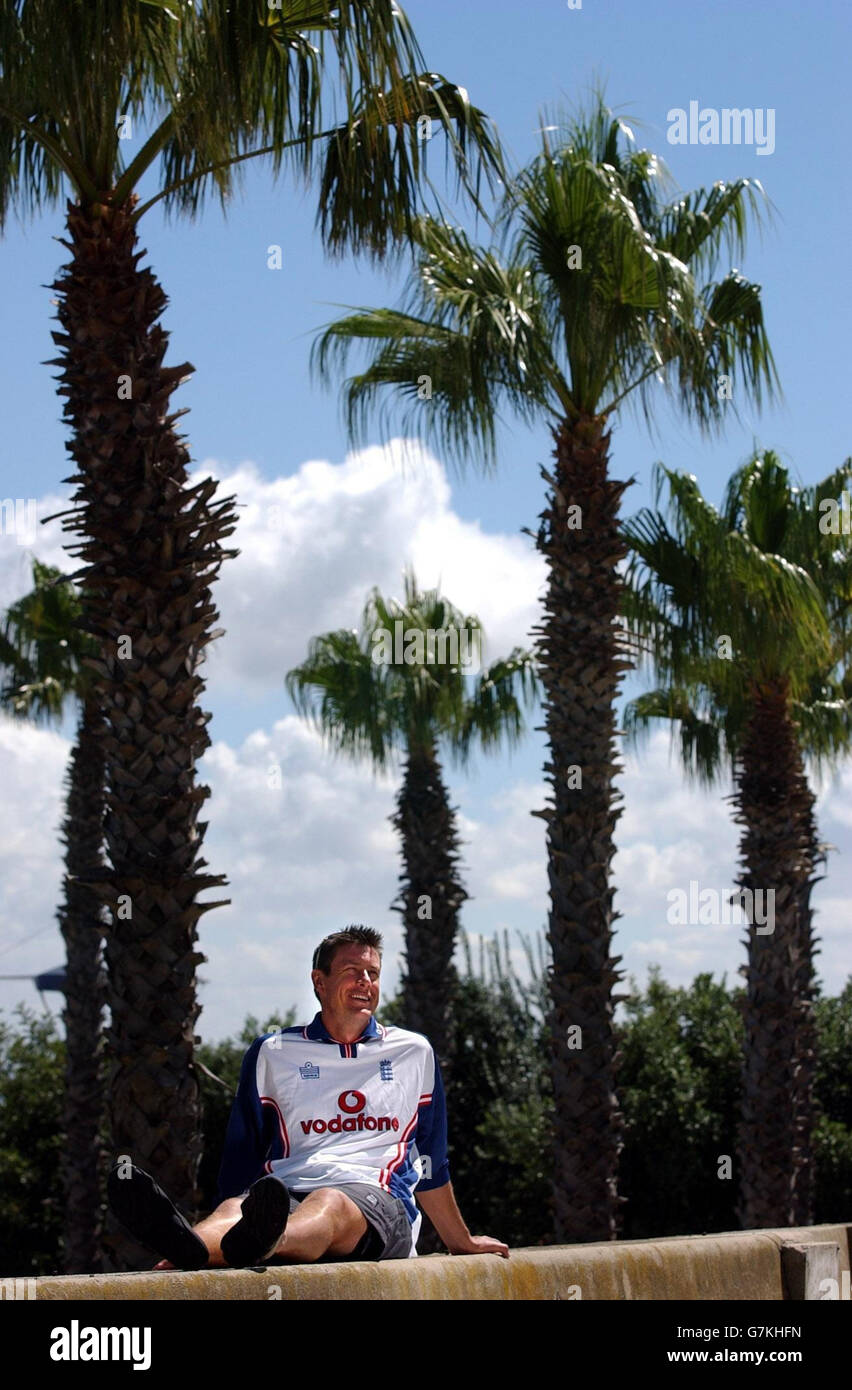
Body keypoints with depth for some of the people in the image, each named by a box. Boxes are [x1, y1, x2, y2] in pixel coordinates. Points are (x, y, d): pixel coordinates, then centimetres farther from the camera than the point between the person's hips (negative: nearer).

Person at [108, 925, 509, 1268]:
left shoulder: (415, 1054, 22)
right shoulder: (272, 1054, 19)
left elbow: (431, 1168, 31)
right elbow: (241, 1162, 18)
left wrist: (461, 1244, 36)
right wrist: (199, 1247, 10)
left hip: (379, 1202, -1)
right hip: (287, 1193, 1)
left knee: (329, 1204, -39)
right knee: (233, 1207, -37)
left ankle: (264, 1241, -75)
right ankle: (189, 1247, -73)